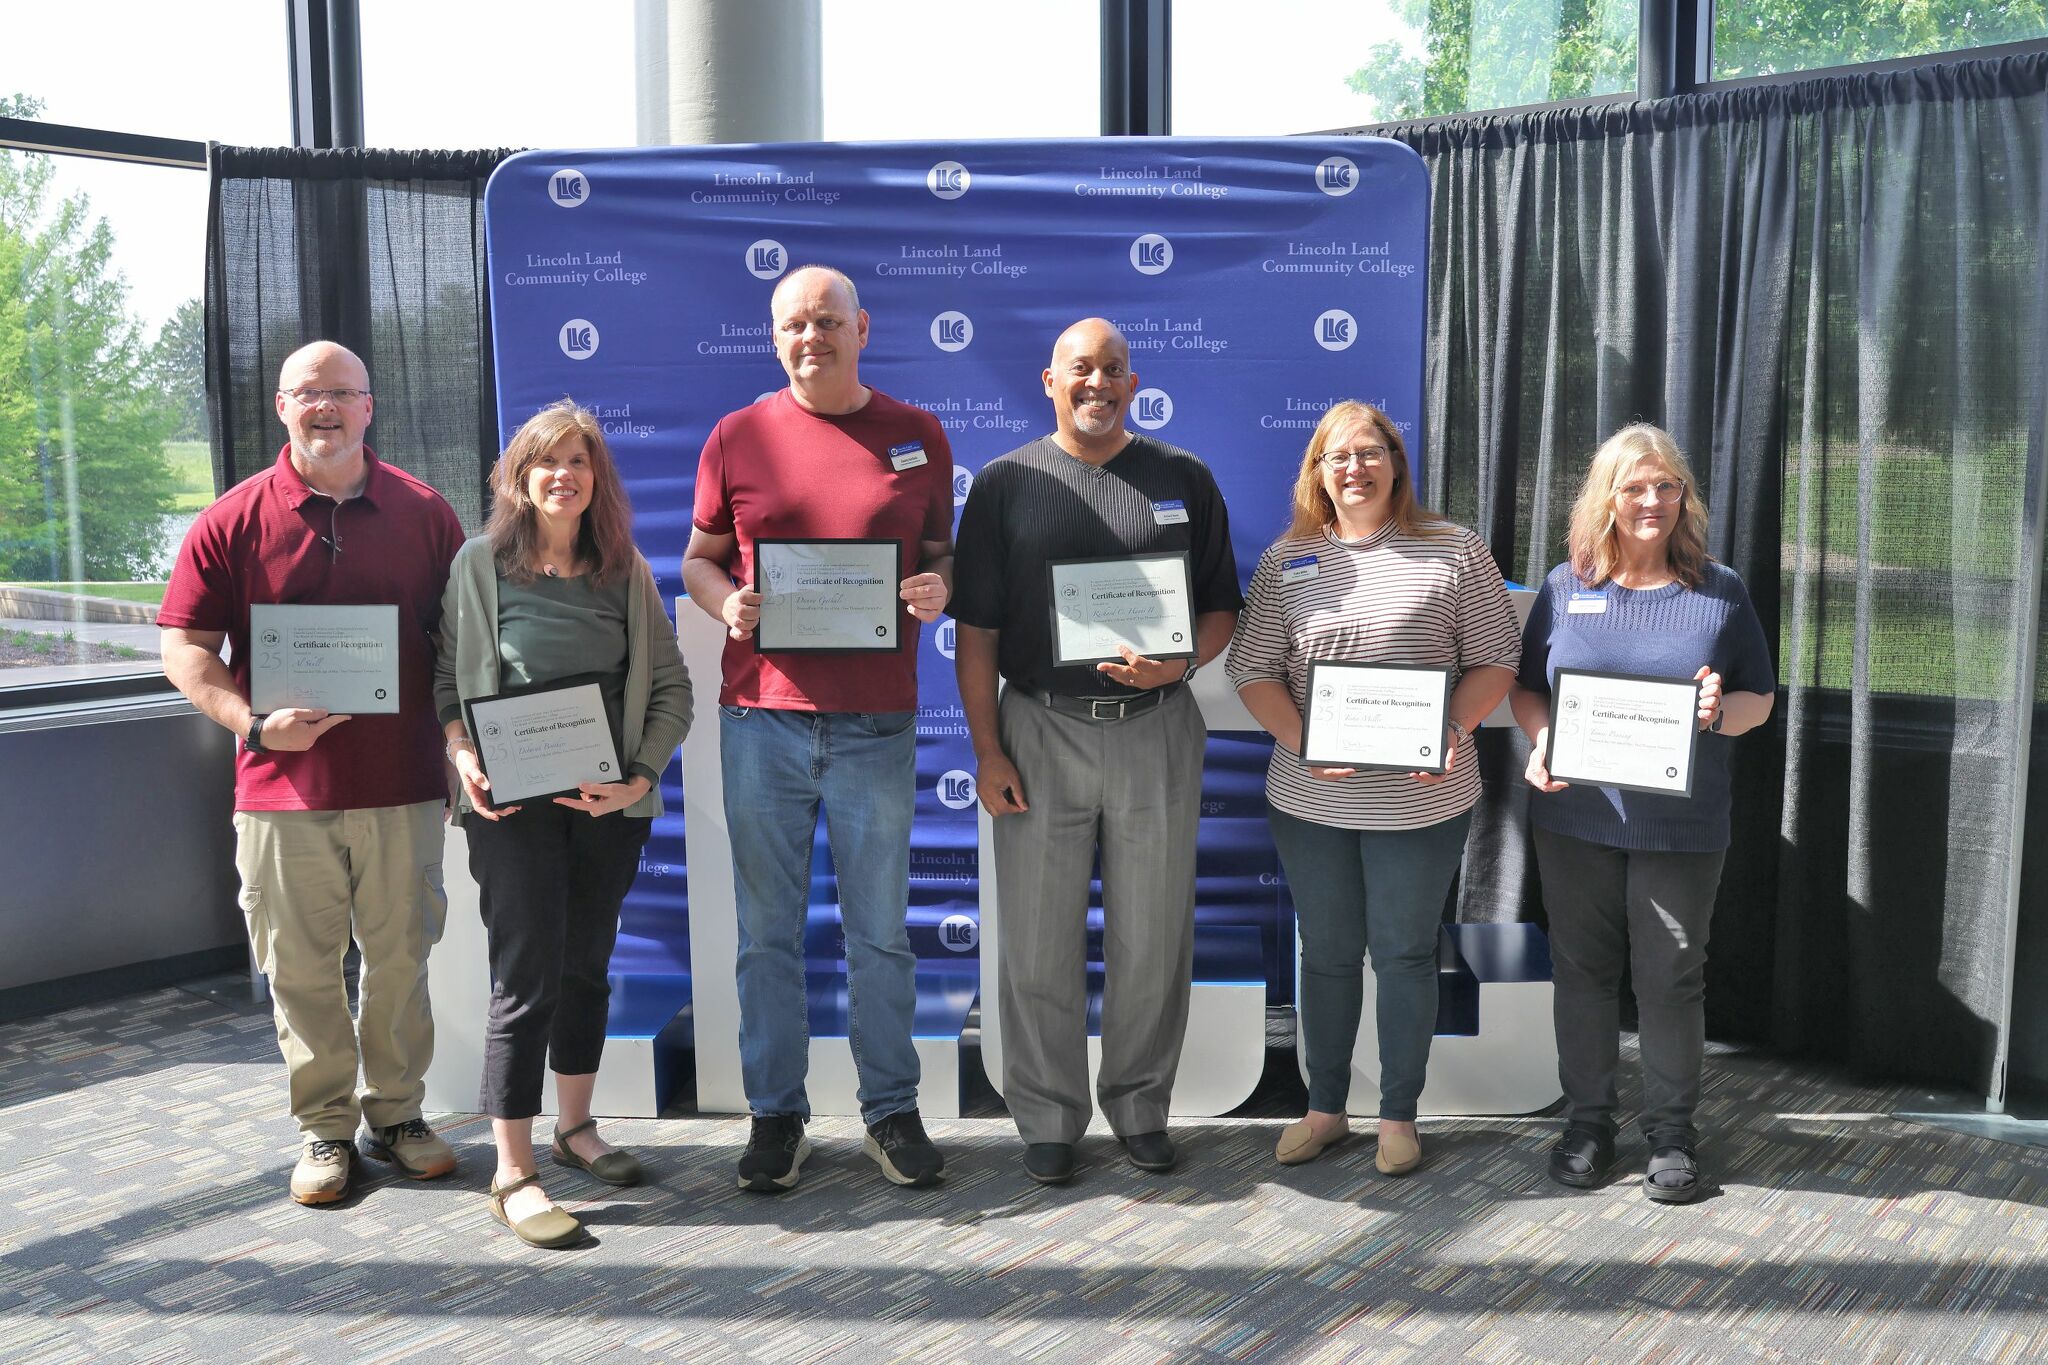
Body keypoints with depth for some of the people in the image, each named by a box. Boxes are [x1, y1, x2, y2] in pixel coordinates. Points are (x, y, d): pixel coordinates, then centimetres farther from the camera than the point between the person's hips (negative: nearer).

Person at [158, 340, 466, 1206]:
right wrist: (254, 724, -15)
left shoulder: (423, 514, 5)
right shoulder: (233, 522, 2)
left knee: (400, 957, 10)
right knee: (300, 968, 7)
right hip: (284, 789, 0)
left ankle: (395, 1115, 26)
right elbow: (185, 649, 1)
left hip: (404, 785, 1)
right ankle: (323, 1127, 23)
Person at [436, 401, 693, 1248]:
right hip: (513, 804, -3)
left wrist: (640, 778, -7)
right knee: (527, 979, -5)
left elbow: (671, 686, 4)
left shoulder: (625, 572, 5)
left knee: (587, 966, 15)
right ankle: (513, 1174, 3)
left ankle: (575, 1126, 33)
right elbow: (445, 674, 3)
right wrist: (461, 750, -14)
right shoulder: (481, 564, 0)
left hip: (608, 804, 3)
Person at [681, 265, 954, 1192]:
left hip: (876, 722, 0)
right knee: (768, 931, 7)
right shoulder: (737, 437, 5)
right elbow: (698, 558, 11)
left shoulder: (918, 436, 7)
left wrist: (937, 588, -9)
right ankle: (775, 1115, 20)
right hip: (762, 716, 0)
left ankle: (891, 1110, 21)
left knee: (880, 931, 8)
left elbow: (941, 552, 14)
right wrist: (726, 601, -10)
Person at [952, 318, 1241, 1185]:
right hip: (1041, 731, -1)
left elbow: (1222, 610, 9)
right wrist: (986, 749, -4)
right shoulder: (1006, 484, 4)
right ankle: (1048, 1120, 19)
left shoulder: (1184, 479, 7)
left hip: (1158, 731, 1)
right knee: (1040, 940, 4)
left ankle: (1140, 1107, 25)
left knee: (1152, 937, 8)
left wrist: (1177, 663, -12)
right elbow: (976, 632, 3)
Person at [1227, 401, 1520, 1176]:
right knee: (1327, 955, 14)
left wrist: (1454, 732, -16)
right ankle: (1324, 1110, 28)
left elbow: (1495, 659, 0)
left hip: (1421, 800, -2)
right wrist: (1301, 741, -14)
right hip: (1309, 801, 2)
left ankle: (1399, 1115, 24)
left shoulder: (1454, 553, -1)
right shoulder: (1286, 561, 4)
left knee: (1405, 955, 9)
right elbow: (1252, 669, 1)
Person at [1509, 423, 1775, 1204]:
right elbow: (1525, 687, 9)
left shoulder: (1719, 591, 4)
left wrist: (1722, 713, -15)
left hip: (1681, 825, -1)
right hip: (1576, 817, 1)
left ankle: (1672, 1133, 21)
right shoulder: (1566, 585, 5)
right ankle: (1587, 1120, 24)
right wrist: (1542, 741, -12)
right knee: (1583, 971, 9)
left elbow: (1760, 699, 8)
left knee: (1672, 978, 5)